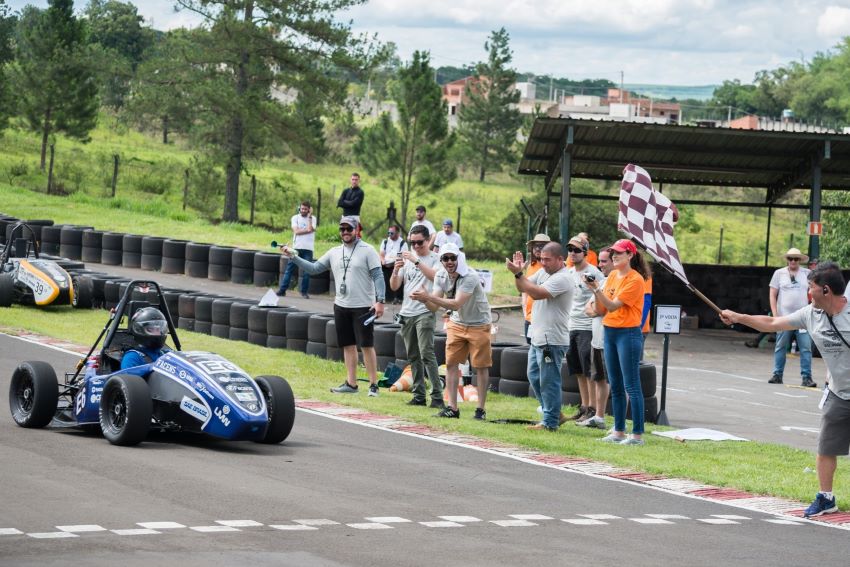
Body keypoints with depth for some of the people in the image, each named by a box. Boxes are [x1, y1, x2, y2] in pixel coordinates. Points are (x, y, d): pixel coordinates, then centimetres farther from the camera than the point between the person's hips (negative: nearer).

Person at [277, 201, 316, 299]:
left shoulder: (312, 219, 6)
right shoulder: (295, 218, 6)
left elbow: (310, 228, -13)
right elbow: (296, 231, -7)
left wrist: (309, 216, -8)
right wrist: (307, 230, -10)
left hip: (308, 249, 0)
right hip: (296, 247, 0)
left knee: (307, 271, -1)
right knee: (289, 269, -1)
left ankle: (304, 292, 8)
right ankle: (282, 290, 1)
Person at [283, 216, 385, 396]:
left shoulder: (367, 251, -7)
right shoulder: (334, 252, 10)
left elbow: (378, 276, -11)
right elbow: (314, 268, 10)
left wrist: (380, 301, -19)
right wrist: (293, 257, 1)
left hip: (363, 307, -6)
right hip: (341, 306, 6)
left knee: (367, 345, -4)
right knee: (348, 345, 10)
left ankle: (373, 384, 1)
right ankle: (351, 384, 15)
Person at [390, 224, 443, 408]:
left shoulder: (436, 259, -1)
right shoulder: (408, 258, 14)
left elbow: (436, 276, -22)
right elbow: (394, 286, 10)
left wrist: (416, 261, -26)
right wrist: (396, 270, -10)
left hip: (425, 312, -6)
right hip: (407, 312, 6)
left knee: (426, 354, -15)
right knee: (413, 357, 7)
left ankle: (437, 396, -15)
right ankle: (419, 395, 12)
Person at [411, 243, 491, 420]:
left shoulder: (470, 277, -28)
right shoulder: (441, 276, -6)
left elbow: (456, 304, -37)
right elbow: (434, 307, -8)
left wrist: (428, 296, -42)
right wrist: (424, 299, -31)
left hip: (478, 324, -6)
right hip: (457, 324, 6)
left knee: (481, 366, 0)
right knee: (451, 363, 2)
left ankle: (480, 409, 8)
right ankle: (452, 407, 7)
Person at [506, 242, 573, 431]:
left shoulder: (562, 278, -16)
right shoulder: (543, 272, 12)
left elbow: (536, 293, -25)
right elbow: (522, 288, 15)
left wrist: (518, 273, -23)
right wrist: (519, 272, -3)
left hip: (552, 340, -10)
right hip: (537, 338, 10)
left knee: (549, 381, -3)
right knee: (534, 377, 17)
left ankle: (550, 422, 4)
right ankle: (554, 414, 26)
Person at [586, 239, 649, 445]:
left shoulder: (635, 279, -11)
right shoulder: (612, 276, 11)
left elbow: (613, 305, -18)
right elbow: (602, 310, 9)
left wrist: (597, 289, -26)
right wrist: (595, 291, -6)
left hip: (628, 333, -8)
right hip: (610, 333, 8)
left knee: (631, 386, -7)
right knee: (615, 386, 11)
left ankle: (637, 434, -5)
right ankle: (618, 431, 18)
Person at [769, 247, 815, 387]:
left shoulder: (807, 273, 7)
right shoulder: (779, 273, 6)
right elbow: (773, 295, 6)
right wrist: (775, 314, -3)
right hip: (784, 318, 0)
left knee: (806, 348, -6)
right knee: (780, 347, 4)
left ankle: (806, 378, -4)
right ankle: (777, 375, 13)